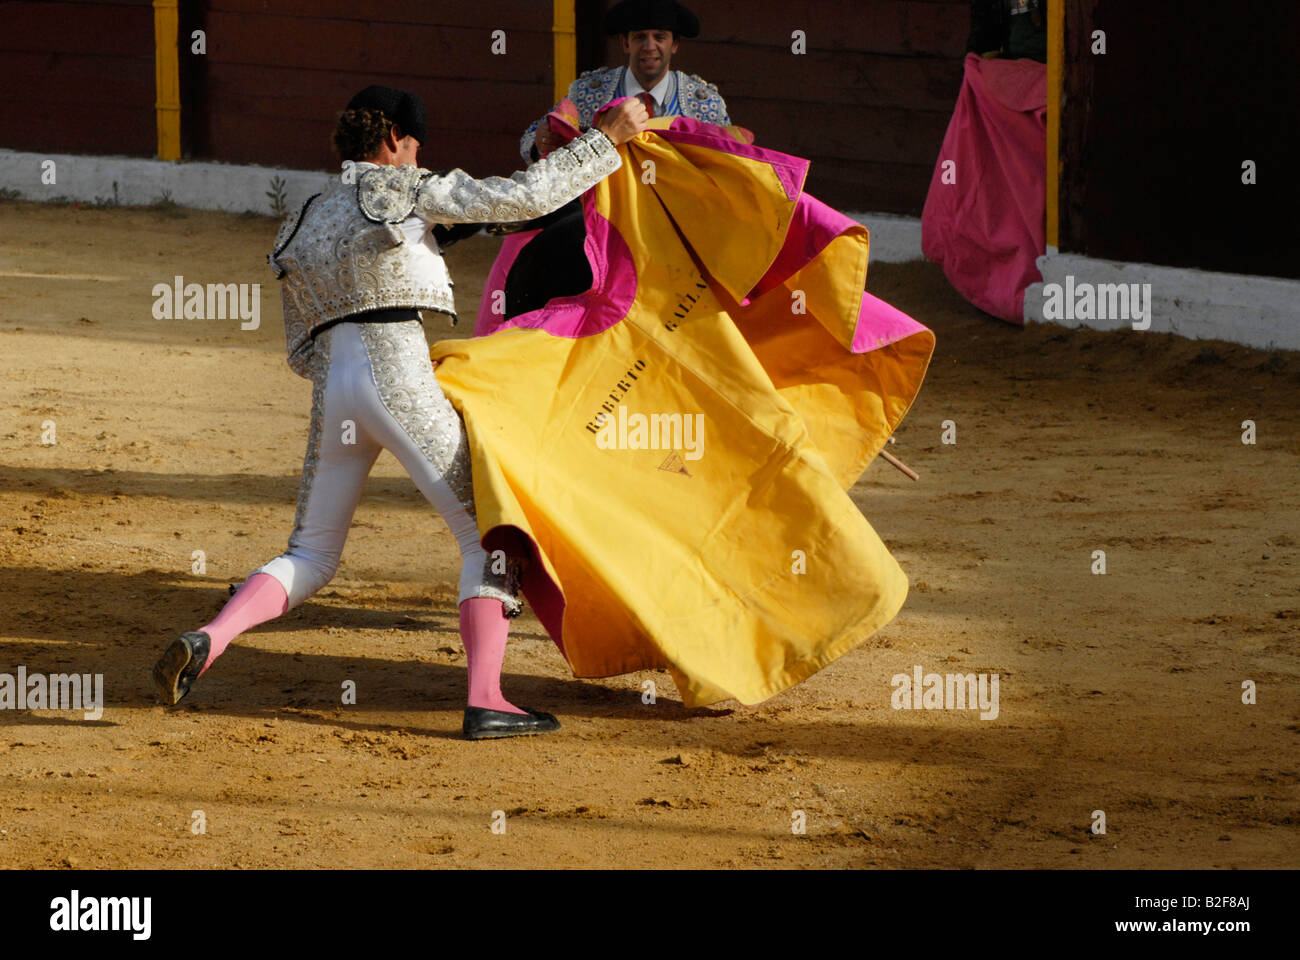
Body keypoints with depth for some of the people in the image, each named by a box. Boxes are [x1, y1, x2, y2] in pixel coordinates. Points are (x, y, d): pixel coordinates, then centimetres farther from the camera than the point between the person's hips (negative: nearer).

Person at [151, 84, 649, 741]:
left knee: (310, 558, 16)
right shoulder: (406, 190, 3)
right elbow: (522, 198, -4)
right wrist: (607, 139, 3)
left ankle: (205, 641, -8)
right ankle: (484, 699, -12)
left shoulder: (301, 226, 21)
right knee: (489, 534, 1)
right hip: (400, 379, -6)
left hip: (330, 387, 6)